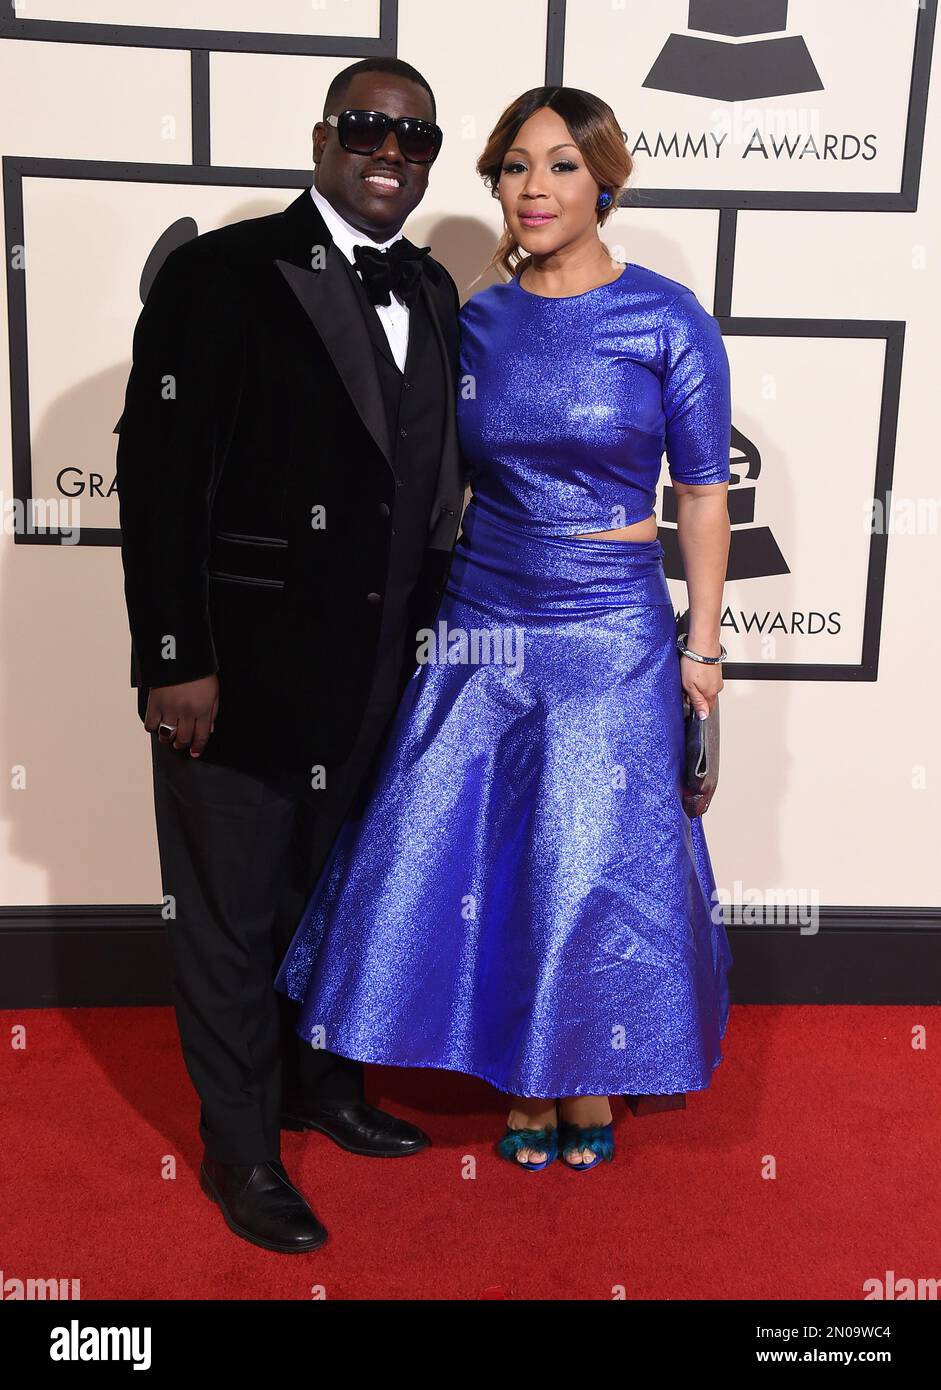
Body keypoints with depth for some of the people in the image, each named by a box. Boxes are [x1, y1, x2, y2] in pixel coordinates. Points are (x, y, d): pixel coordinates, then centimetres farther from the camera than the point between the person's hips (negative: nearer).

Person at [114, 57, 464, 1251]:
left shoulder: (431, 293, 8)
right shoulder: (223, 275, -11)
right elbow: (157, 475, -15)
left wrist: (422, 623, 10)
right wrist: (174, 661, -17)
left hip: (371, 679, 6)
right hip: (239, 673, -6)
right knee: (232, 916, 11)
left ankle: (322, 1084, 46)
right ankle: (239, 1147, 32)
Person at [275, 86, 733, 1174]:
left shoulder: (666, 319, -7)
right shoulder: (476, 322, 4)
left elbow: (702, 494, -3)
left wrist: (702, 645, -3)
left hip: (611, 636, -3)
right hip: (482, 626, 4)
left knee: (596, 869, 6)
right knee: (468, 857, 8)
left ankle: (589, 1078, 33)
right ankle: (525, 1082, 31)